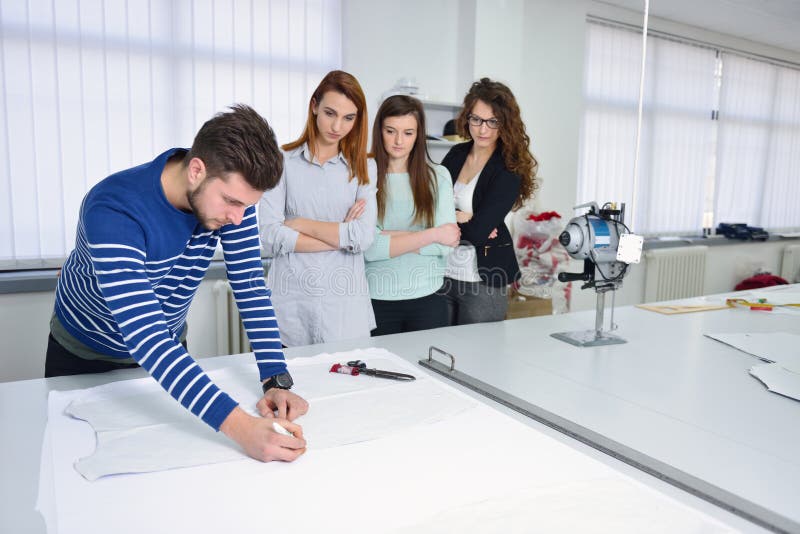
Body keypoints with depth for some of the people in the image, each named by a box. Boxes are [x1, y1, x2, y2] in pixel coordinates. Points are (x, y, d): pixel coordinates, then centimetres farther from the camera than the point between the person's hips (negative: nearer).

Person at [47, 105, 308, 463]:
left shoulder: (230, 191, -23)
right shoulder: (114, 212, -39)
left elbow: (250, 286, -21)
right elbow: (144, 336, -45)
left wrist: (276, 381, -30)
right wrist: (239, 427, -54)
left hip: (169, 345, 4)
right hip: (85, 355, -3)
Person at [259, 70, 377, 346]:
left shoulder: (364, 168, 7)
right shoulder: (282, 161, 2)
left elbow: (363, 237, -6)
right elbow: (270, 238, -9)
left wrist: (299, 224, -6)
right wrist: (341, 235, -8)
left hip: (345, 302, 1)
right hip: (290, 301, -1)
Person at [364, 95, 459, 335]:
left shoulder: (438, 176, 3)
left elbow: (446, 246, -5)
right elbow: (368, 248, -15)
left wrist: (386, 237, -13)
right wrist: (433, 234, -11)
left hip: (427, 299, 2)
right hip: (377, 299, -1)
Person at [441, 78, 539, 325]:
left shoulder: (510, 170, -11)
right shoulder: (456, 154, 6)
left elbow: (477, 232, -18)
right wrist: (462, 219, -15)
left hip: (483, 279, -5)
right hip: (442, 272, 5)